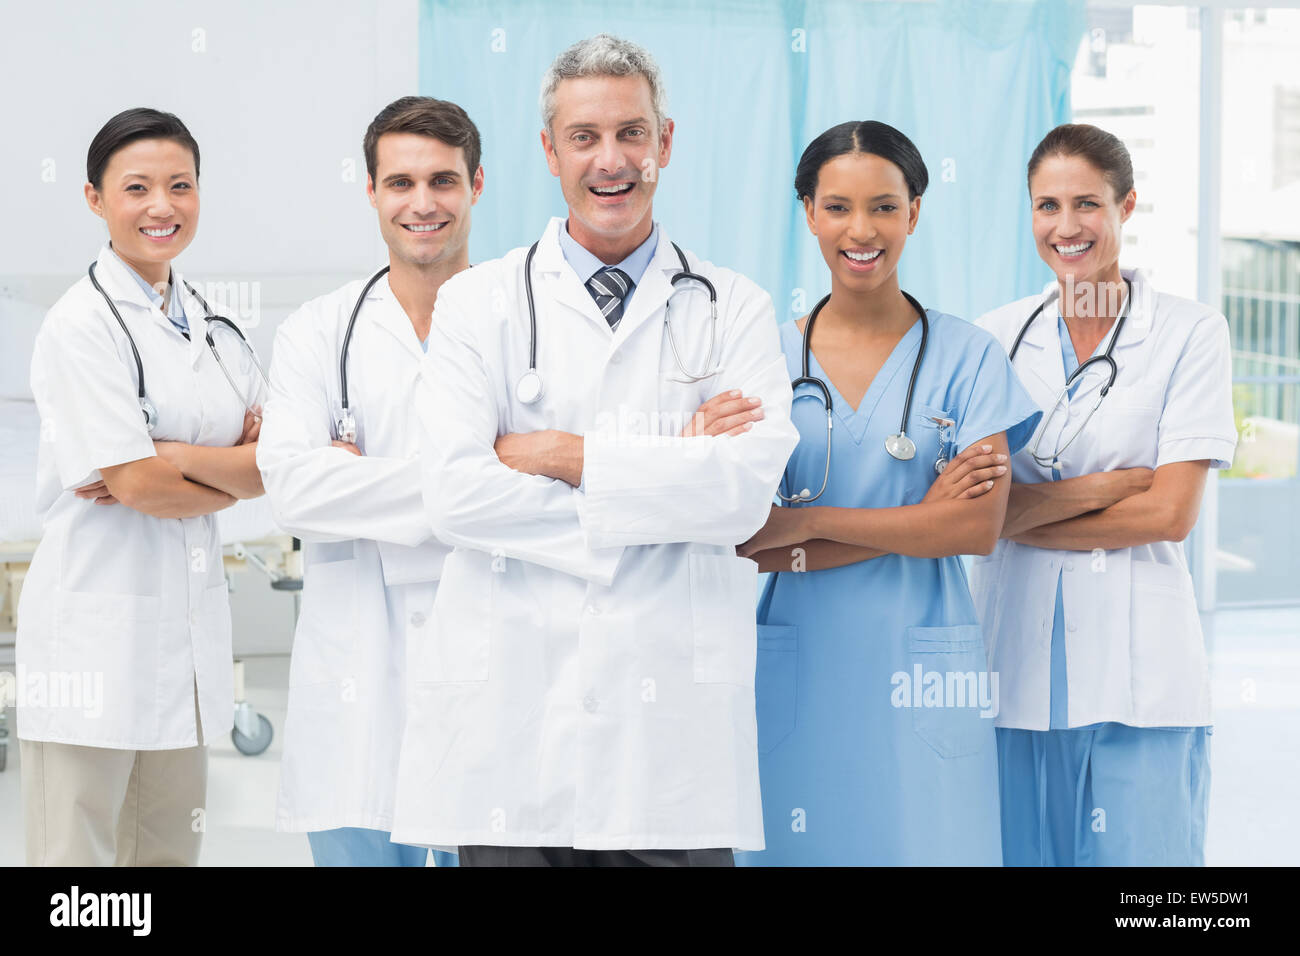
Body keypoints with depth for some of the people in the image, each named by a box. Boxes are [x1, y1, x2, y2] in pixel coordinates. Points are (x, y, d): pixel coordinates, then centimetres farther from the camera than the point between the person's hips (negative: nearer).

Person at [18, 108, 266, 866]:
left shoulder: (211, 327, 12)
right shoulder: (82, 325, -9)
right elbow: (135, 483, -15)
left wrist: (175, 460, -11)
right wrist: (238, 468, -1)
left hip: (191, 624, 7)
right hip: (96, 626, -7)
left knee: (169, 848, 11)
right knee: (77, 853, -3)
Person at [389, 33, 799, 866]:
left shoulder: (733, 310, 9)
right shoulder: (479, 304, 8)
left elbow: (747, 490, -7)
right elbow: (456, 493, -7)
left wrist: (567, 455, -9)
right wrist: (669, 472, -8)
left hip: (676, 717, 0)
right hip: (510, 708, 0)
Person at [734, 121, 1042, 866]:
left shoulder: (967, 356, 3)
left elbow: (979, 526, -8)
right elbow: (746, 539, -3)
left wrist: (808, 524, -11)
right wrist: (918, 519, -10)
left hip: (922, 665, -1)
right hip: (799, 667, 1)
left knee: (930, 842, -4)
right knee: (796, 849, 0)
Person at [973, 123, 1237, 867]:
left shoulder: (1191, 333, 1)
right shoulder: (997, 337, 9)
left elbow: (1170, 514, -6)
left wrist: (1020, 513, -5)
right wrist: (1104, 486, -11)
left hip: (1136, 666, -2)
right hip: (1021, 660, 2)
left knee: (1139, 850, -4)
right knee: (1024, 852, 3)